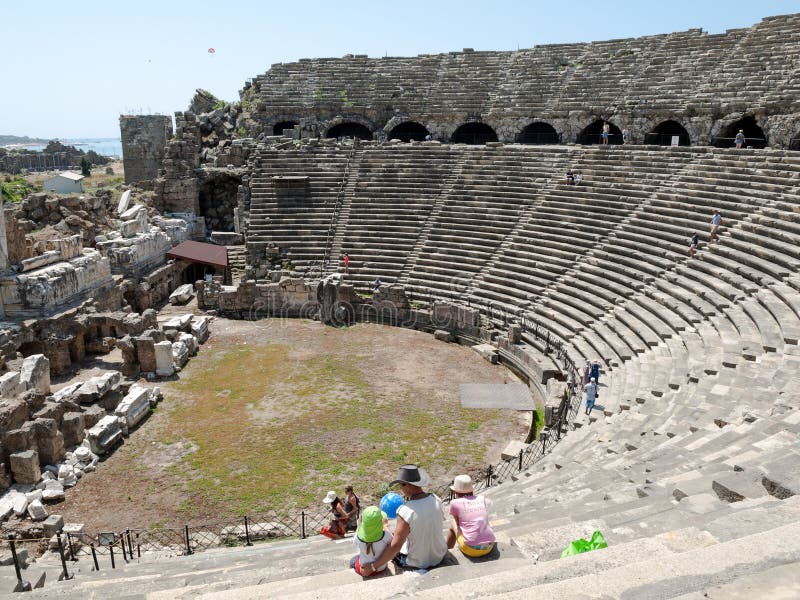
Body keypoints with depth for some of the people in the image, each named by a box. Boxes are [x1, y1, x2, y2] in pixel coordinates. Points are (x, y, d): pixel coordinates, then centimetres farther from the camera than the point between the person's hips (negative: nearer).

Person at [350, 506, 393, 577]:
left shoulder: (359, 537, -32)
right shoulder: (385, 536, -35)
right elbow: (391, 542, -10)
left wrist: (358, 526, 2)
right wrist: (385, 525, 1)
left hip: (364, 569, -1)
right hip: (381, 568, 1)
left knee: (352, 561, 32)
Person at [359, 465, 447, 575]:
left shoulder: (405, 511, -31)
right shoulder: (436, 499, -14)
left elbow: (395, 546, -28)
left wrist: (372, 567, -19)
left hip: (417, 563, -5)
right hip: (440, 555, 5)